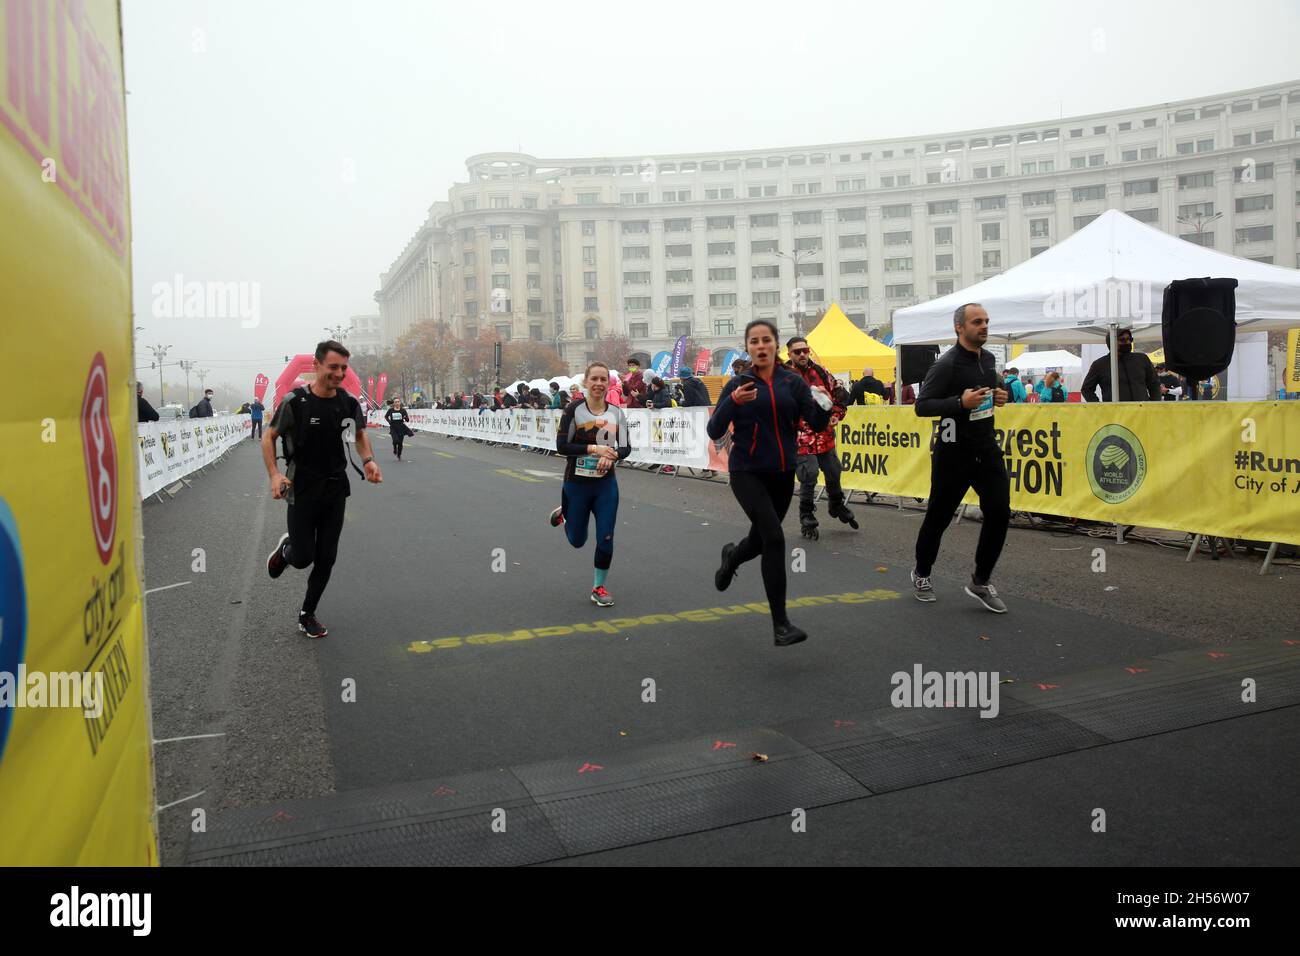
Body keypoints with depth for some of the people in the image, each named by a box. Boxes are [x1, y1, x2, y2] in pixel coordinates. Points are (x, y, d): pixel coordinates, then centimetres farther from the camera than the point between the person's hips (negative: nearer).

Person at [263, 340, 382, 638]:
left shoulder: (348, 402, -3)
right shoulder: (295, 401, -15)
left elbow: (360, 434, 15)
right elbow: (268, 437, -4)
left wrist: (368, 461, -4)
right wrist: (274, 474, -18)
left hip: (336, 488, 4)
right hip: (302, 489, -3)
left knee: (326, 558, 7)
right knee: (302, 558, -2)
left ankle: (307, 615, 25)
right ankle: (286, 547, 35)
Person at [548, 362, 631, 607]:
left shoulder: (616, 412, -1)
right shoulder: (574, 409, -11)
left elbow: (626, 448, 0)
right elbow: (561, 445, -14)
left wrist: (611, 456, -22)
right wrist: (594, 448, -23)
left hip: (606, 484, 2)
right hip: (576, 483, -2)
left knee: (605, 538, -2)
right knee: (577, 541, 13)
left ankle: (598, 588, 17)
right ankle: (564, 515, 47)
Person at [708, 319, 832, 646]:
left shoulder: (793, 382, 1)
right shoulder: (737, 384, -4)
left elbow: (817, 425, -4)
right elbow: (714, 432, -9)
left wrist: (823, 405, -24)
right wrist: (733, 402, -24)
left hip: (782, 474, 4)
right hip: (747, 473, -3)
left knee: (761, 540, 17)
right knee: (774, 537, -20)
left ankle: (731, 556, 55)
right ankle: (780, 624, -13)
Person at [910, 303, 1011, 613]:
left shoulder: (988, 359, 9)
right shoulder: (947, 363, -14)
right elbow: (922, 406, -16)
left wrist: (998, 397, 4)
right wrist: (960, 402, -28)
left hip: (987, 448, 6)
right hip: (954, 452, -6)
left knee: (999, 512, -5)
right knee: (938, 517, 6)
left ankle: (980, 582, 9)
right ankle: (921, 574, 30)